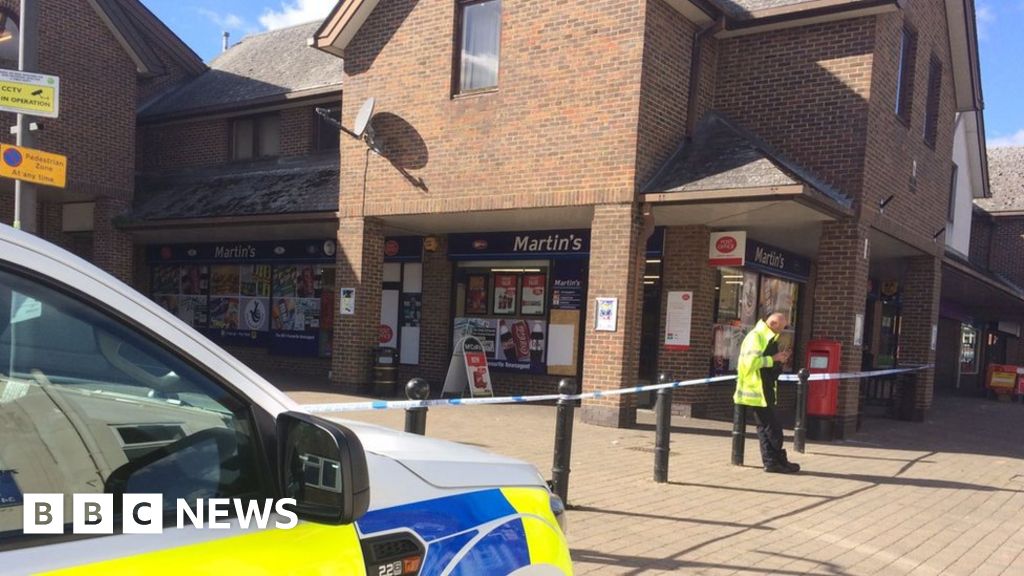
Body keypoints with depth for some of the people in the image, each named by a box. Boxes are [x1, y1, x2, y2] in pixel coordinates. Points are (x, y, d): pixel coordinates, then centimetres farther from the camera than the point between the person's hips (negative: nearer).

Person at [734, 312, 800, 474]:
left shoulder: (769, 338, 16)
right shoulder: (755, 336, -15)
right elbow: (751, 362, -26)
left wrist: (780, 359, 7)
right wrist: (773, 358, -19)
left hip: (767, 390, 10)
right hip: (758, 391, -10)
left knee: (766, 428, 11)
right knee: (771, 429, -4)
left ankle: (771, 461, 15)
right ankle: (779, 461, 2)